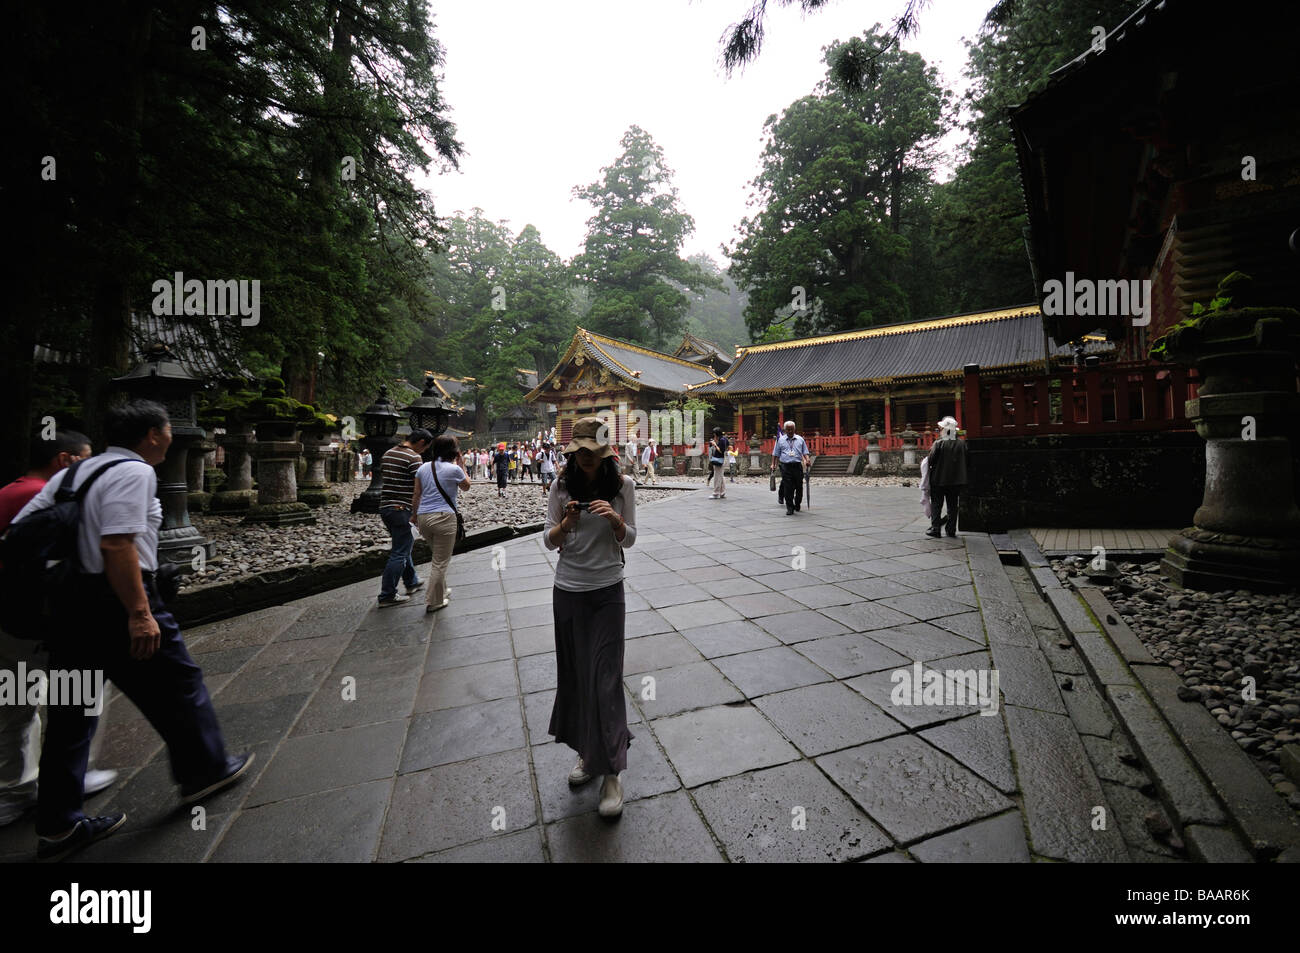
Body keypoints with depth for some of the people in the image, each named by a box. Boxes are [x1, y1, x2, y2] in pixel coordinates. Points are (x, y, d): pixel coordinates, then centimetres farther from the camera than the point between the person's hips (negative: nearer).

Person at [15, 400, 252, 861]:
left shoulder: (74, 472, 13)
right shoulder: (133, 472, -14)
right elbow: (117, 544, -24)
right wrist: (139, 613, -23)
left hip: (68, 606, 9)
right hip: (115, 603, -8)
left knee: (71, 712, 16)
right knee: (176, 685, 10)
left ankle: (57, 826, 25)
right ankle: (204, 771, 27)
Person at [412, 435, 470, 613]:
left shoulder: (424, 468, 9)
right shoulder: (454, 469, -7)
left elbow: (416, 494, 12)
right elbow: (466, 486, 11)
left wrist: (414, 514, 22)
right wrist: (460, 464, 12)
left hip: (423, 517, 6)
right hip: (443, 518, -6)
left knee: (438, 557, 24)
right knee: (441, 562, 3)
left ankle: (441, 591, 35)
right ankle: (433, 602, 9)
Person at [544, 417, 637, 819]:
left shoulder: (622, 485, -5)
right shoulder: (562, 485, -2)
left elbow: (629, 540, 1)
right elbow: (549, 541, 1)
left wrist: (615, 519, -21)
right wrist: (567, 523, -21)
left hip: (607, 592, -2)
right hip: (567, 591, 2)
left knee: (605, 678, -1)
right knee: (574, 673, 12)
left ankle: (611, 772, 13)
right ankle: (587, 752, 34)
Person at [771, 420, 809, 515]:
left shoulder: (800, 439, 14)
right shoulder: (780, 440, 11)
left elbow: (805, 452, 12)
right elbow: (775, 454, 12)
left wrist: (807, 460, -5)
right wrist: (773, 464, 5)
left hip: (798, 466, 2)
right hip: (786, 466, -1)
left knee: (799, 487, 6)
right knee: (788, 488, -6)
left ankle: (797, 505, 28)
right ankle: (790, 508, -1)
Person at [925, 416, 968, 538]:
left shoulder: (938, 444, -15)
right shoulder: (962, 444, -2)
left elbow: (930, 460, -14)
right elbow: (965, 461, 5)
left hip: (939, 479, -4)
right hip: (956, 480, 4)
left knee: (936, 505, 6)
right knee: (952, 505, 12)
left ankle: (935, 529, 3)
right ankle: (951, 530, 15)